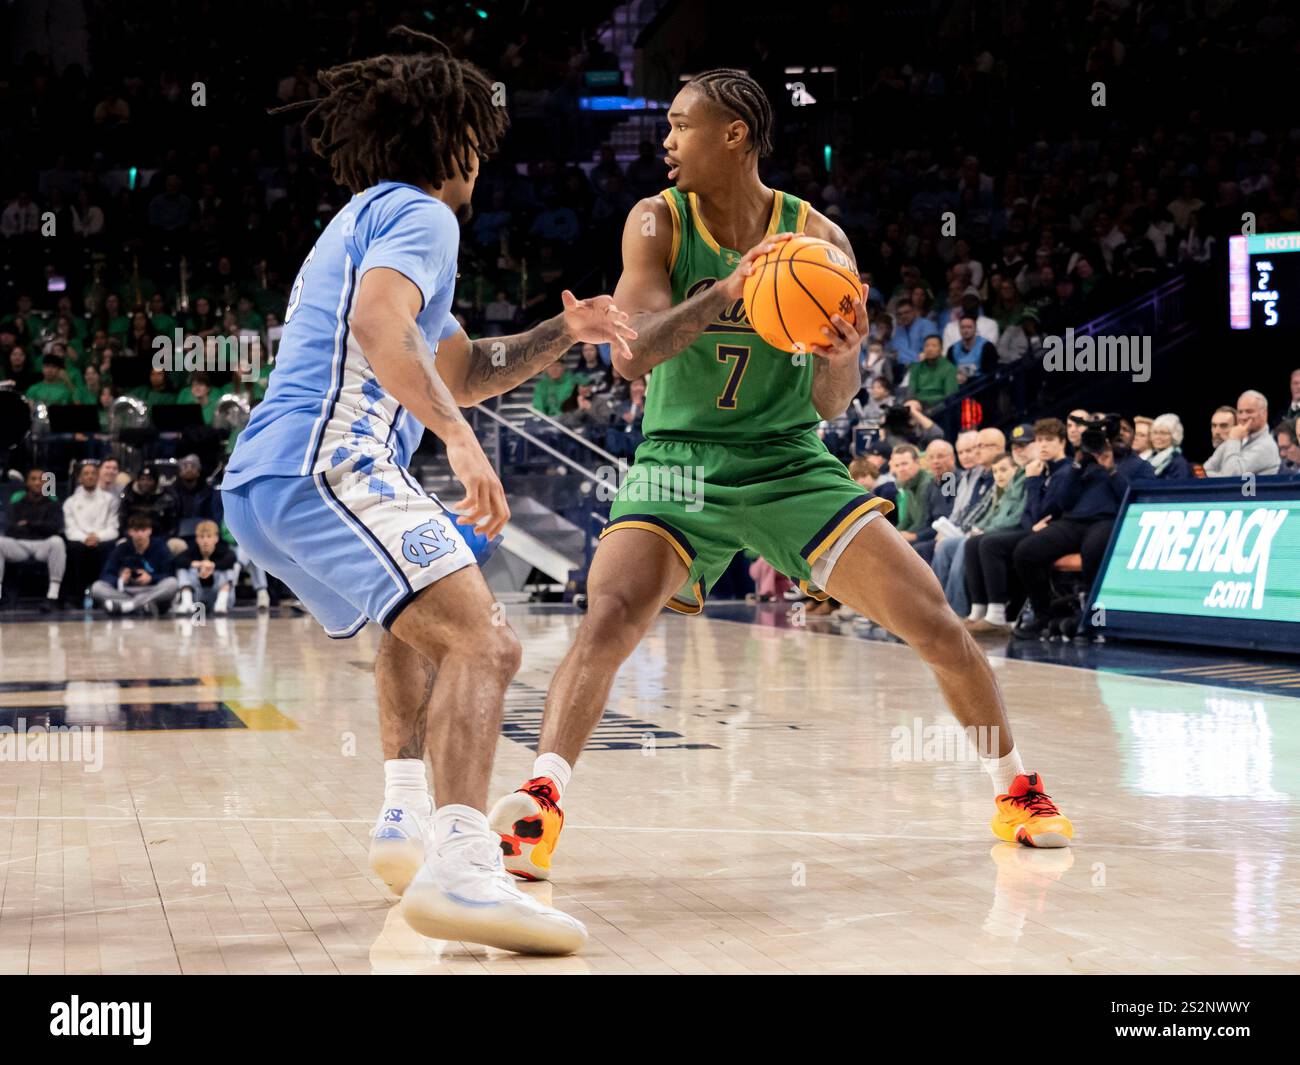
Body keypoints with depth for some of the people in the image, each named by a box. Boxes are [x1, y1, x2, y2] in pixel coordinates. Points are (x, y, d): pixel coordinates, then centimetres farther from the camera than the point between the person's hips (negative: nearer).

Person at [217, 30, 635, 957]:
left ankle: (408, 820, 29)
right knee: (483, 646, -23)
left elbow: (458, 372, 35)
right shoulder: (418, 214, -2)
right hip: (329, 466, -11)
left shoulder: (371, 217, 29)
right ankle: (461, 870, -41)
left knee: (423, 621, 34)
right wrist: (461, 439, -29)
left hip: (265, 481, 11)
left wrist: (560, 335, 22)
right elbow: (376, 322, -23)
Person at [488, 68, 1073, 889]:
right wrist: (724, 293, -33)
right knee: (609, 620, -26)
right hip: (680, 462, -1)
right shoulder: (658, 223, -7)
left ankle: (1018, 788, 15)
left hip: (789, 462, 1)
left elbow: (830, 405, -2)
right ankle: (539, 805, -25)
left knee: (933, 619, -4)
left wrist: (842, 357, -26)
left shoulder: (817, 239, -6)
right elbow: (629, 356, -19)